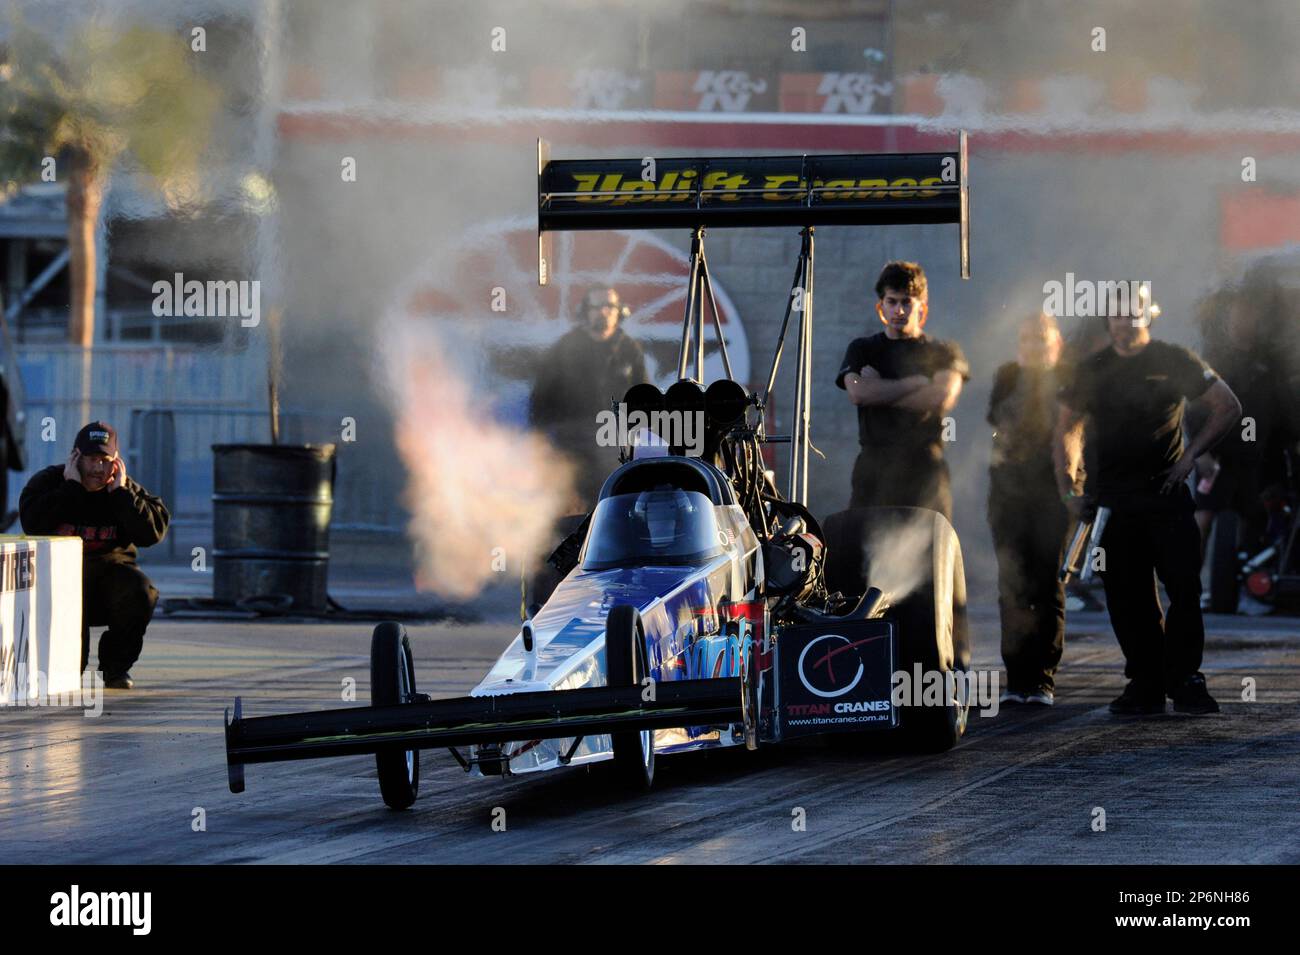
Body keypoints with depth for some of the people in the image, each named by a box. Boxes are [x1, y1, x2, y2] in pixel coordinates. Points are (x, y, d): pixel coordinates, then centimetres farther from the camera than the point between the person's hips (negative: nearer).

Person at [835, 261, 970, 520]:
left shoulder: (942, 352, 12)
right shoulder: (863, 350, 17)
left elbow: (943, 397, -6)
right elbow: (857, 392, -3)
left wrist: (880, 393, -1)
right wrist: (915, 383, -3)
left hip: (923, 467, -1)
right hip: (874, 469, 1)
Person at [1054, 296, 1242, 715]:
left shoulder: (1175, 360, 3)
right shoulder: (1092, 370, 11)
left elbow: (1228, 407, 5)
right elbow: (1066, 429, 19)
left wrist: (1190, 454, -5)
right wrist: (1069, 490, 7)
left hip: (1166, 491, -3)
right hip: (1115, 500, 3)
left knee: (1184, 587, -10)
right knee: (1127, 597, 1)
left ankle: (1185, 681, -5)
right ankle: (1145, 684, 7)